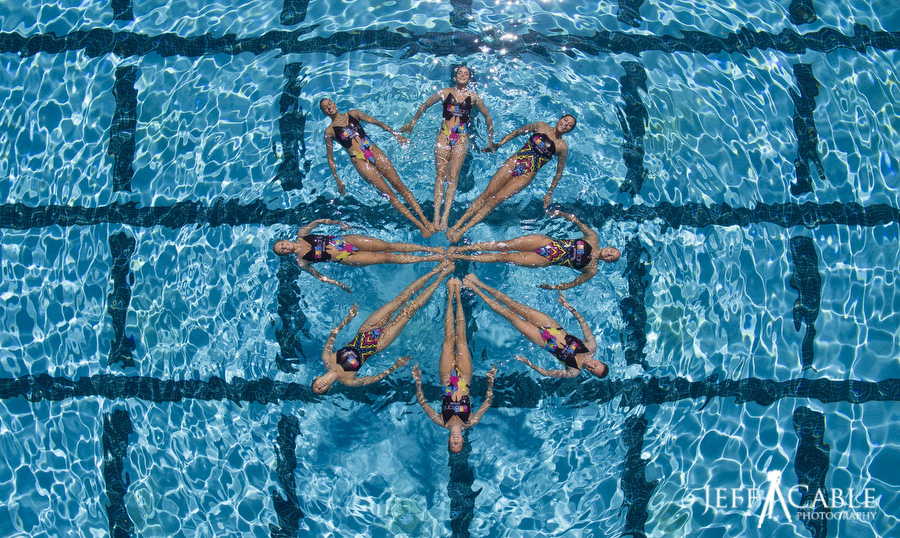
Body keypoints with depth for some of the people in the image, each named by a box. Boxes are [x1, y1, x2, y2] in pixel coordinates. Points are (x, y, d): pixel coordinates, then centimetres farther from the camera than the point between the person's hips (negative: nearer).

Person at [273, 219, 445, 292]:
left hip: (344, 239, 4)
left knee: (388, 246, -8)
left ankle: (428, 248, -2)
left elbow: (317, 221, 17)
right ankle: (431, 259, -8)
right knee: (387, 258, -11)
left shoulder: (301, 234, 4)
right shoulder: (301, 261, -5)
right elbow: (318, 276, -2)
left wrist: (338, 222, 11)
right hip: (345, 258, -4)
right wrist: (338, 284, -8)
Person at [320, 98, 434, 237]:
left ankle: (425, 219, -19)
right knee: (388, 192, -14)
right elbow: (330, 159, 9)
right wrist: (338, 181, 4)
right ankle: (419, 225, -18)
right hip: (359, 161, -3)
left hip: (374, 151, 3)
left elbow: (377, 122, 18)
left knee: (398, 183, -13)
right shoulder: (329, 131, 6)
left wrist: (396, 135, 13)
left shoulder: (353, 114, 14)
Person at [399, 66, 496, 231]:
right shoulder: (446, 92, 12)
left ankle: (445, 216, -24)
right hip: (444, 135, 0)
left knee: (453, 175, -15)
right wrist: (412, 123, 26)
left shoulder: (473, 97, 11)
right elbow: (425, 106, 22)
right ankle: (436, 216, -22)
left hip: (461, 139, 0)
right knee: (440, 174, -14)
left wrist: (490, 139, 19)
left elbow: (487, 116, 20)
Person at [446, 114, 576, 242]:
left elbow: (559, 172, 10)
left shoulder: (563, 147, 1)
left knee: (495, 199, -15)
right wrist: (498, 145, 13)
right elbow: (517, 132, 19)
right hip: (514, 161, 2)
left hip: (526, 175, -2)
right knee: (487, 193, -12)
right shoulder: (541, 126, 7)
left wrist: (549, 194, 10)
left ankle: (463, 230, -18)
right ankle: (457, 225, -12)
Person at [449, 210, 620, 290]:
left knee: (504, 257, -15)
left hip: (545, 260, -3)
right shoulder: (592, 238, 8)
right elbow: (577, 221, 17)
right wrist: (561, 213, 8)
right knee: (504, 245, -13)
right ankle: (460, 249, -8)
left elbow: (572, 284, -3)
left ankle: (460, 257, -9)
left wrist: (554, 287, -16)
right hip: (547, 242, 3)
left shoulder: (592, 270, -1)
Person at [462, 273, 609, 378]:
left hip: (543, 340, -3)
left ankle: (475, 289, 1)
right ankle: (478, 284, 1)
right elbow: (583, 322, -1)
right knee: (517, 306, -9)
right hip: (555, 328, 3)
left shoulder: (574, 372, -20)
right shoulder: (592, 347, -12)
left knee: (511, 316, -11)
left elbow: (548, 373, -19)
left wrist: (529, 364, -29)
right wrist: (569, 307, -2)